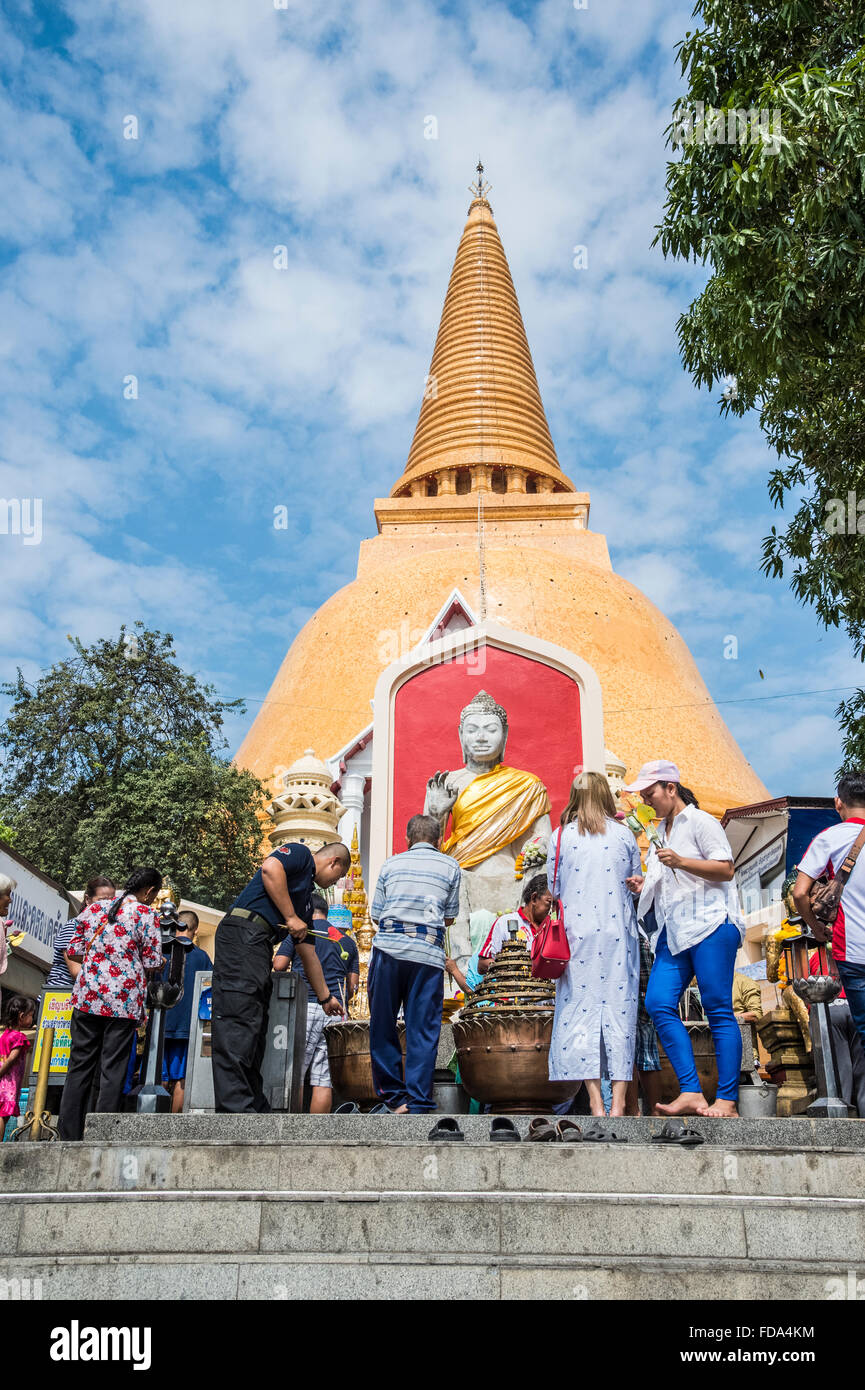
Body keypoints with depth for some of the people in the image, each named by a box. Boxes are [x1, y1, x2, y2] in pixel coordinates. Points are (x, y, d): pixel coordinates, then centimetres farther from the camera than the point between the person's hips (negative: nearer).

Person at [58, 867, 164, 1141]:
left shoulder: (94, 908, 10)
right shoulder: (145, 913, -4)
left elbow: (73, 951, 14)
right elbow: (152, 964, -5)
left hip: (87, 997, 4)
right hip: (123, 1001, -4)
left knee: (79, 1066, 9)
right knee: (113, 1070, 2)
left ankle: (68, 1135, 10)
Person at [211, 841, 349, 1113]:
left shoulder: (306, 897, 30)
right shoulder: (300, 854, 6)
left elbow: (308, 953, 33)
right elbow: (270, 868, -17)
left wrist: (325, 997, 36)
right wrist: (291, 917, -11)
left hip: (260, 947, 10)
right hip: (243, 934, -10)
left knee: (255, 1029, 8)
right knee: (239, 1020, -16)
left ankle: (255, 1105, 10)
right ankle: (235, 1106, -21)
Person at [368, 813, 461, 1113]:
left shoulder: (391, 864, 15)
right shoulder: (451, 867, 13)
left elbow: (376, 913, 15)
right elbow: (450, 917, 16)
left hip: (388, 948, 1)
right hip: (428, 953, 0)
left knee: (382, 1026, 10)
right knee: (423, 1031, 3)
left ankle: (394, 1097, 12)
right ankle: (418, 1105, 1)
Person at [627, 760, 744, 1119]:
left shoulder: (699, 821, 0)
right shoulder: (661, 832, 24)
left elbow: (725, 869, -8)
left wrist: (680, 862, -17)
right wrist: (644, 885, 15)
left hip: (710, 925, -8)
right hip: (674, 932, 8)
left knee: (718, 1009, -6)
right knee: (659, 1003, -7)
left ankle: (727, 1100, -2)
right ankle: (691, 1093, -6)